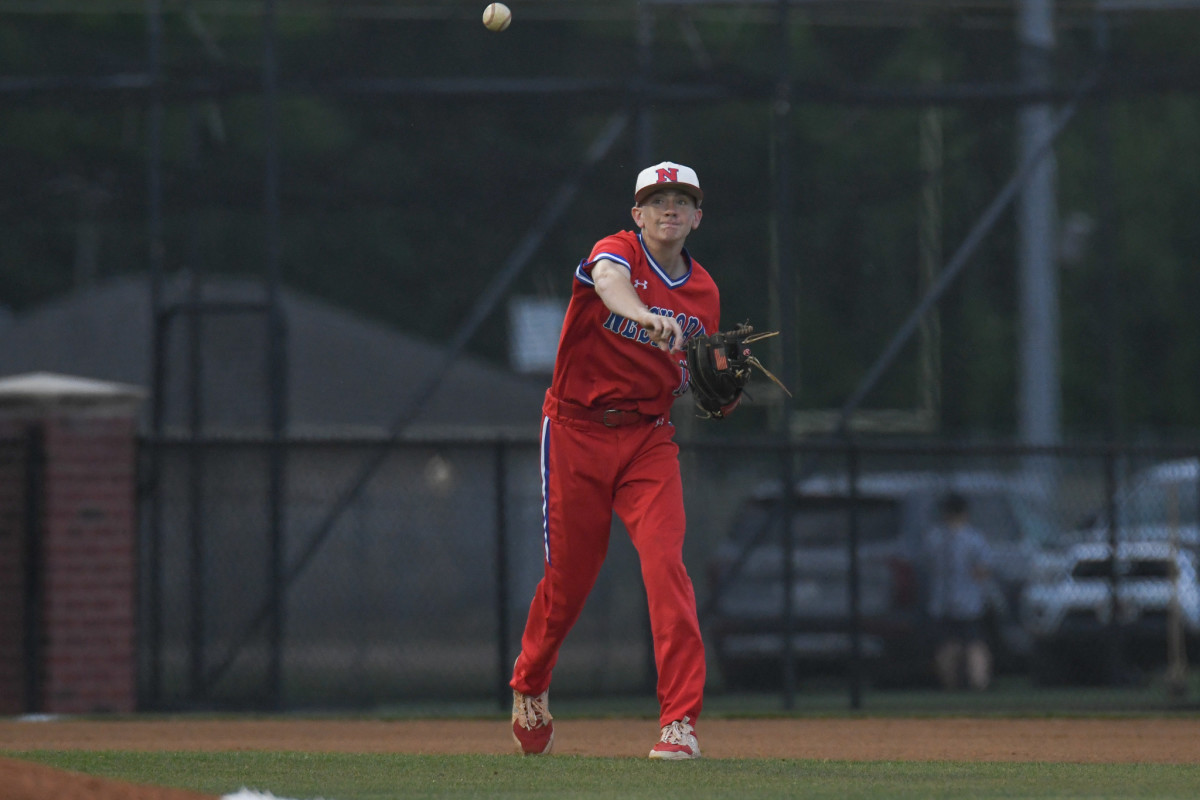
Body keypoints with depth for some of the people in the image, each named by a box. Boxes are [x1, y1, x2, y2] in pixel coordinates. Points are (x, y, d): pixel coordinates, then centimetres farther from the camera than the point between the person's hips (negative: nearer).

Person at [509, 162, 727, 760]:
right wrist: (645, 315, -57)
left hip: (649, 439, 2)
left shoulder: (703, 294, 7)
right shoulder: (618, 251, -8)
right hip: (577, 431, -2)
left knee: (666, 562, -17)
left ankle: (680, 720, -19)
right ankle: (530, 686, 35)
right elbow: (609, 279, -35)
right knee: (569, 574, 5)